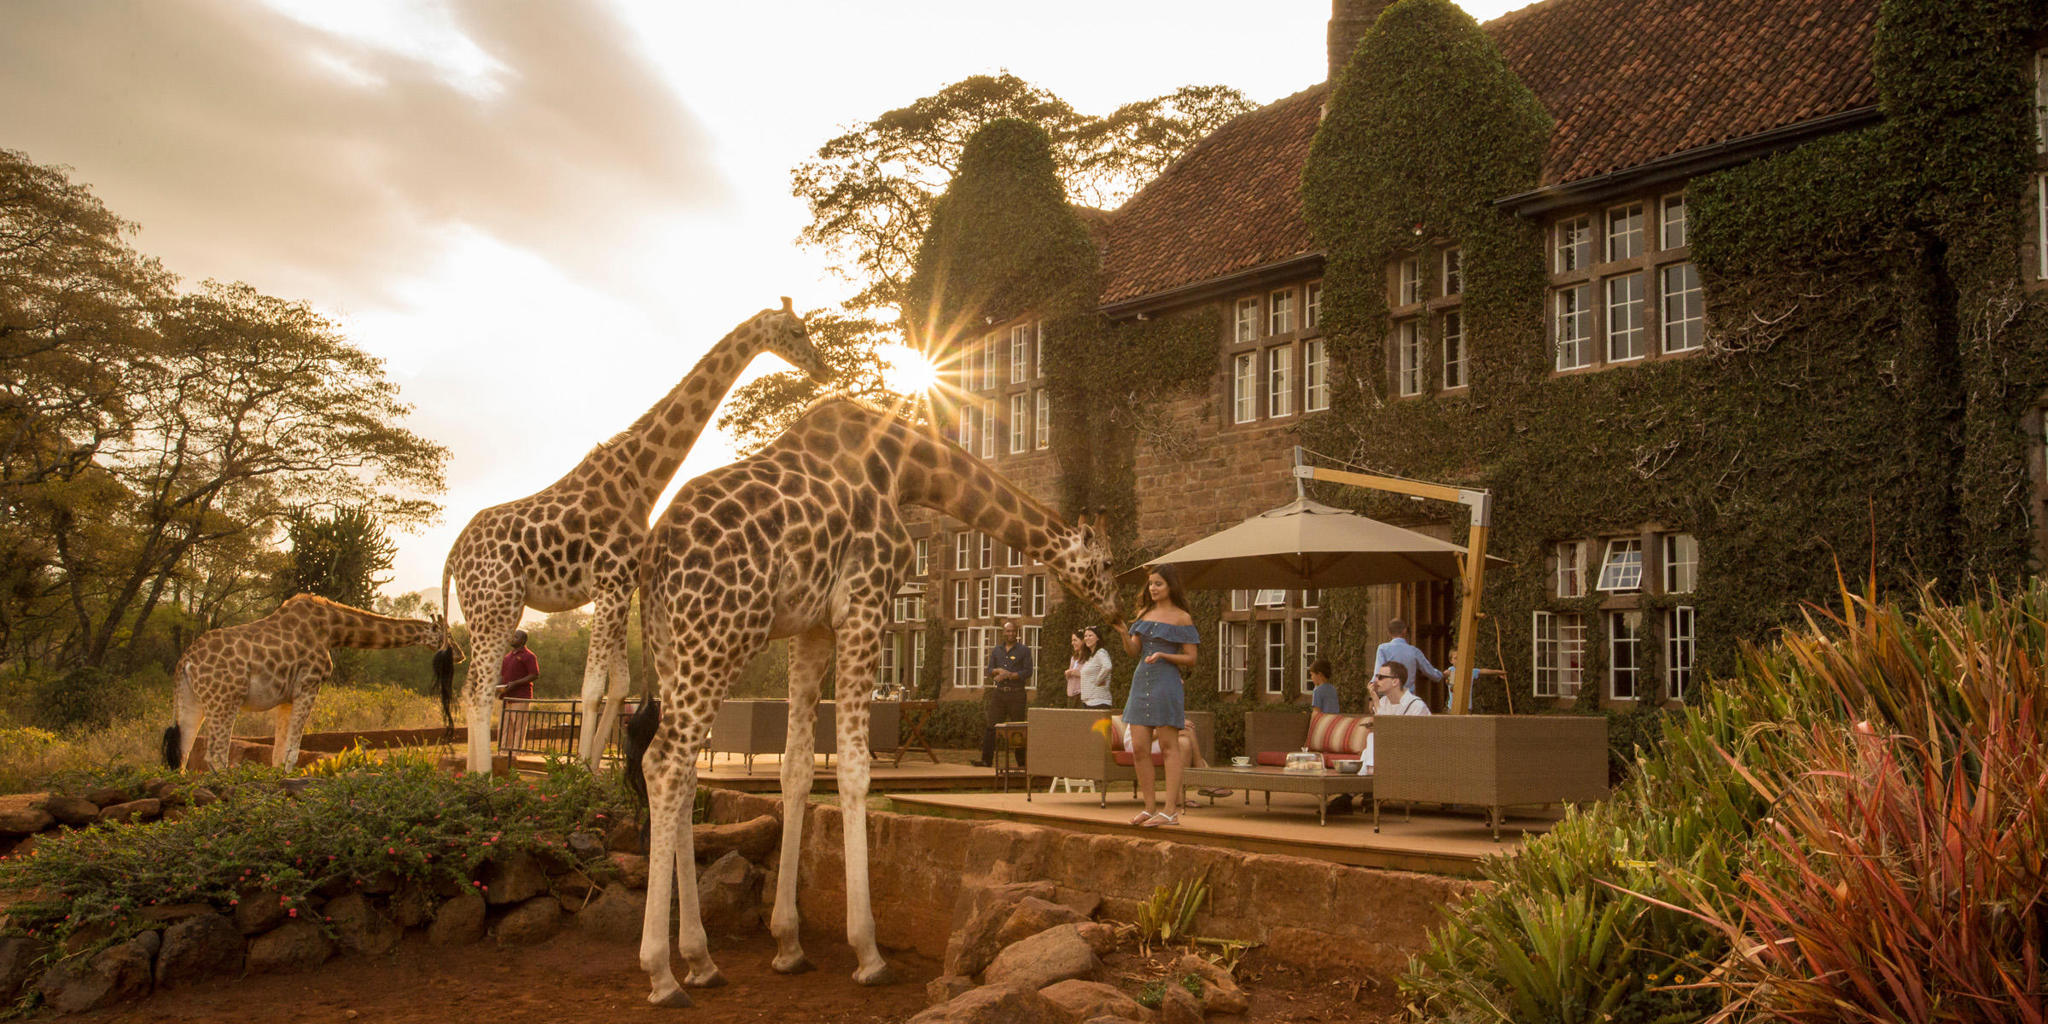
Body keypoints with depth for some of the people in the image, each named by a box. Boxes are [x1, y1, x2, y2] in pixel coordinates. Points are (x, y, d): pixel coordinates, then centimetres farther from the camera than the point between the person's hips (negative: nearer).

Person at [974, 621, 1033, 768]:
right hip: (998, 693, 3)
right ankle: (987, 759, 2)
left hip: (1016, 694, -3)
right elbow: (989, 670, 11)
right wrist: (999, 670, -11)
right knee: (992, 726, -1)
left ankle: (1022, 761, 7)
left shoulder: (1024, 650, 3)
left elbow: (1028, 672, -6)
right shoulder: (996, 650, 15)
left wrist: (1009, 675, -14)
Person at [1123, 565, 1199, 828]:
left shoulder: (1181, 618, -1)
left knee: (1169, 746, -4)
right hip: (1142, 680, 6)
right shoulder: (1144, 615, 15)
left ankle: (1172, 810, -2)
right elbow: (1133, 650, 10)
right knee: (1139, 747, 2)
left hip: (1167, 683, -6)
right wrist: (1123, 632, -9)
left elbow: (1190, 659, -2)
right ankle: (1150, 807, 11)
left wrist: (1163, 655, -16)